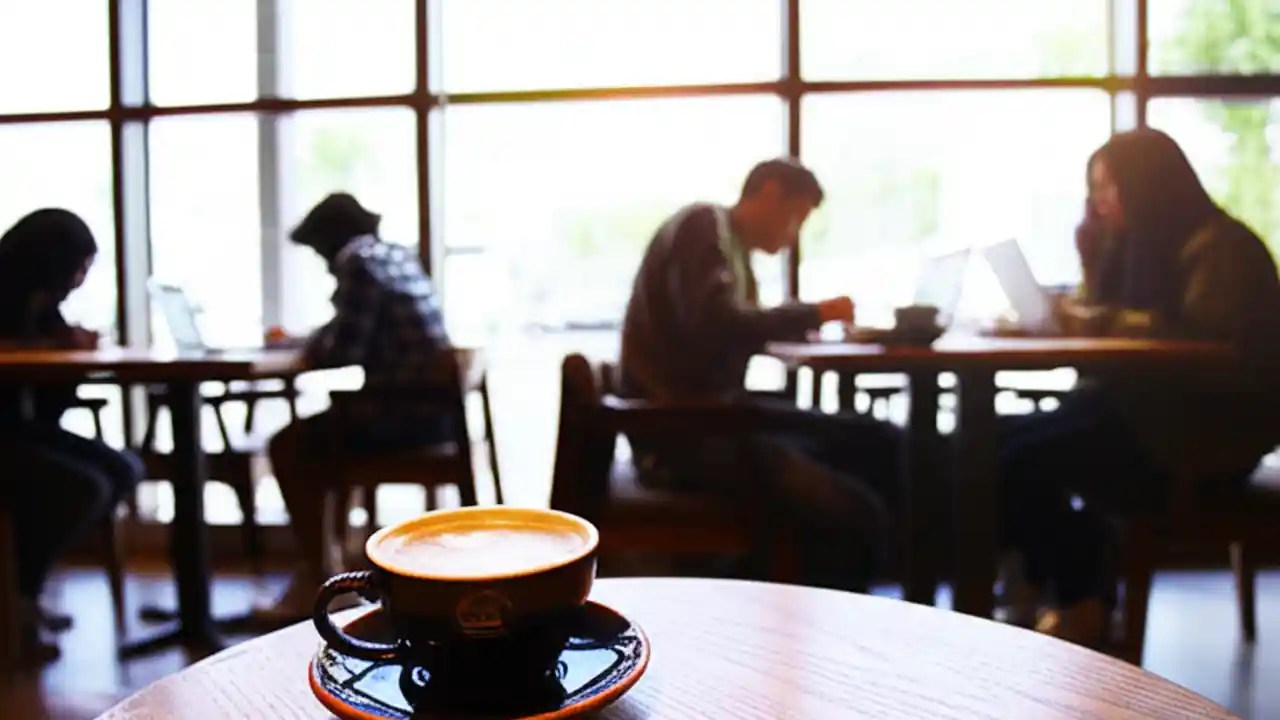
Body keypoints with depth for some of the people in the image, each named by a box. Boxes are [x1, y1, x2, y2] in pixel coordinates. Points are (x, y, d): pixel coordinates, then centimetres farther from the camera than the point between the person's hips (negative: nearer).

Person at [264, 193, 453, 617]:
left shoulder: (359, 263, -11)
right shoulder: (399, 256, 17)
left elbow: (344, 353, -17)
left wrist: (310, 350, 3)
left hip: (404, 413, -10)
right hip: (429, 407, 10)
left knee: (287, 446, 2)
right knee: (313, 437, 23)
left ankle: (317, 580, 7)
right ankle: (323, 563, 26)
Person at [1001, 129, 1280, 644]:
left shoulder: (1220, 245, -12)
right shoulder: (1143, 242, 15)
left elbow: (1199, 333, -27)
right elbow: (1102, 315, 13)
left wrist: (1107, 320, -19)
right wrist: (1093, 254, 2)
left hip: (1206, 430, -9)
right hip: (1149, 406, 9)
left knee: (1027, 461, -22)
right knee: (1009, 441, -10)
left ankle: (1080, 607, -4)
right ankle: (1073, 596, -2)